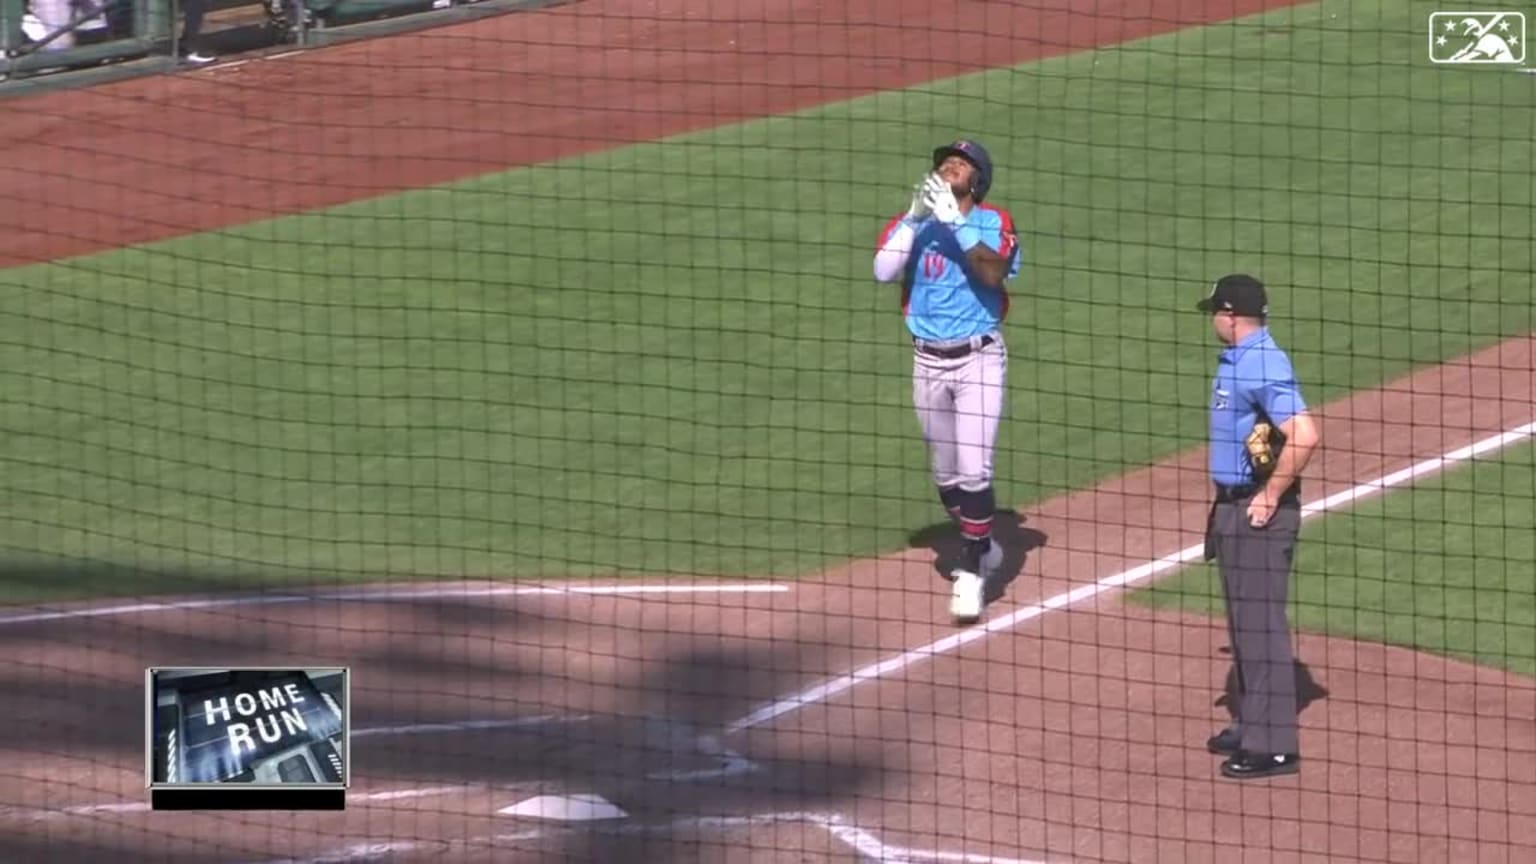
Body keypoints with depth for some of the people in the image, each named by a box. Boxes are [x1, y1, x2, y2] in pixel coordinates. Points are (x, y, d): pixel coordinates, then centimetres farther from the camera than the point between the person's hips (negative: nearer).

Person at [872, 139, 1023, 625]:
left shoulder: (993, 223, -1)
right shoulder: (912, 223, 6)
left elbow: (992, 273, -21)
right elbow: (883, 271, -11)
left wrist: (955, 222, -25)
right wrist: (915, 217, -17)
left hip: (979, 360, -4)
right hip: (928, 361, 4)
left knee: (973, 469, -12)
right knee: (945, 473, 12)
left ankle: (971, 572, -5)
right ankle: (981, 548, 34)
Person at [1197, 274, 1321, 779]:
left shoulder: (1264, 365, -20)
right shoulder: (1236, 361, 11)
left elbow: (1304, 435, -30)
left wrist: (1271, 496, -22)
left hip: (1260, 513, -11)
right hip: (1233, 506, 11)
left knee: (1261, 622, -8)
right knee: (1243, 621, 18)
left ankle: (1274, 747, -6)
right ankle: (1250, 726, 29)